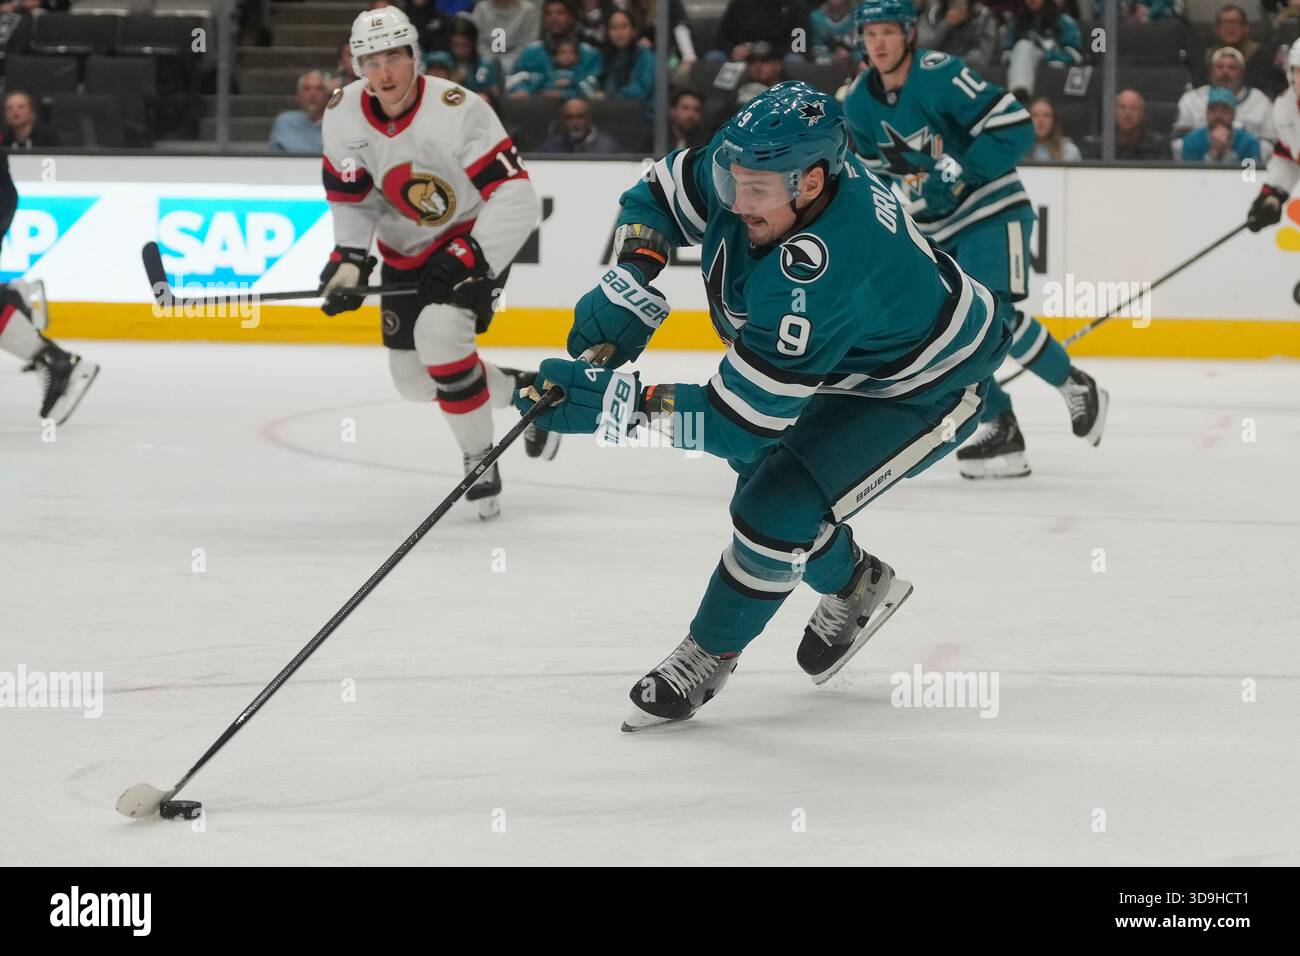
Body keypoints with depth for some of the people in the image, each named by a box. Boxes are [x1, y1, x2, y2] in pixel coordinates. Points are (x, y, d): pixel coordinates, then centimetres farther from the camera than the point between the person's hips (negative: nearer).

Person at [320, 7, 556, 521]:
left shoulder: (458, 109, -29)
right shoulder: (343, 115, -13)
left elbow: (516, 199, -28)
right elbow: (350, 197, 1)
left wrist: (474, 262, -35)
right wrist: (349, 261, -12)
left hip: (474, 242, -6)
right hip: (405, 251, 6)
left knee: (439, 332, -30)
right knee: (413, 379, 8)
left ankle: (479, 460, -13)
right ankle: (521, 391, 33)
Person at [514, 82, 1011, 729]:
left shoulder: (815, 273, -43)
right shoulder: (755, 166, -21)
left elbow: (745, 419, -37)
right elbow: (661, 194, -1)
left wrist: (619, 403, -39)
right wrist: (627, 285, -19)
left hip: (926, 388, -9)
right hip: (854, 357, 9)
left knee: (779, 507, -18)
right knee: (762, 472, 15)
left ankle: (710, 653, 6)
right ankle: (853, 588, 40)